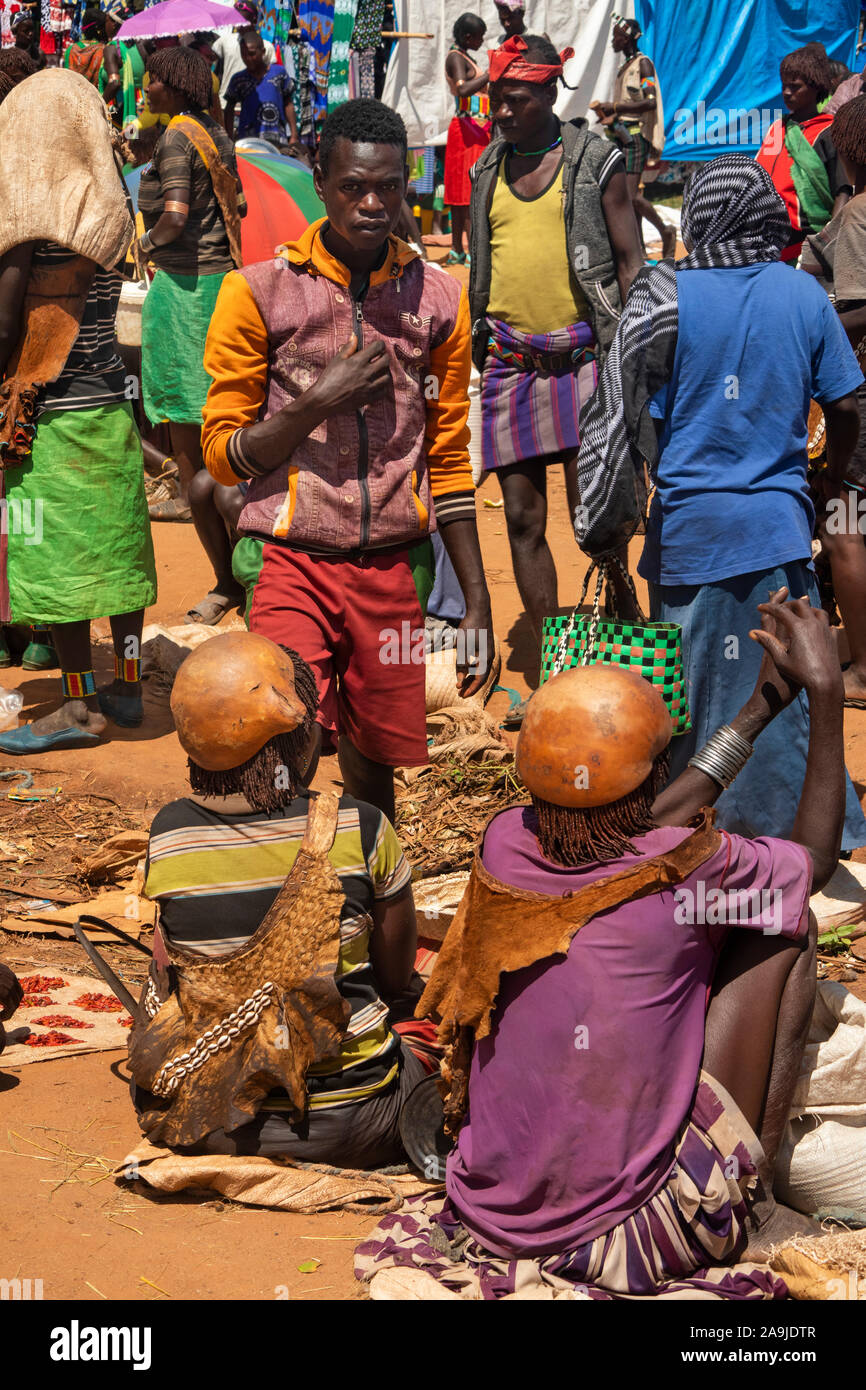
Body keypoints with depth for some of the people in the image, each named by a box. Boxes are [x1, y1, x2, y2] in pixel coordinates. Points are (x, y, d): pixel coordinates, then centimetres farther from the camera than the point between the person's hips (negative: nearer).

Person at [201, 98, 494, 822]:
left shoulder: (438, 298, 8)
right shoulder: (258, 292, -1)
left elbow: (448, 459, 13)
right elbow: (223, 454, 1)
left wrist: (477, 601, 9)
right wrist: (318, 403, -15)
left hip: (390, 573, 3)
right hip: (291, 565, -3)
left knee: (373, 768, 8)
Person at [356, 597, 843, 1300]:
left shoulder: (506, 844, -3)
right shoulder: (689, 871, -17)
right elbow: (819, 855, 6)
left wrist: (764, 704, 24)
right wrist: (824, 691, 10)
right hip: (634, 1238, -5)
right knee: (788, 927, 6)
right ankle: (754, 1206, 9)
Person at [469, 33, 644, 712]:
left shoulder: (597, 161, 1)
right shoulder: (488, 168, 14)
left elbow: (630, 259, 0)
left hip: (582, 357, -4)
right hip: (510, 362, 5)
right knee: (523, 518, 3)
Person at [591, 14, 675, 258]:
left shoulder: (643, 64, -10)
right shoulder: (625, 67, 17)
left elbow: (650, 102, -20)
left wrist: (615, 106, -20)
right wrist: (610, 116, 9)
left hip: (636, 136, -9)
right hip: (622, 135, 9)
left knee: (631, 196, -15)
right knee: (627, 195, 6)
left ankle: (665, 231, 3)